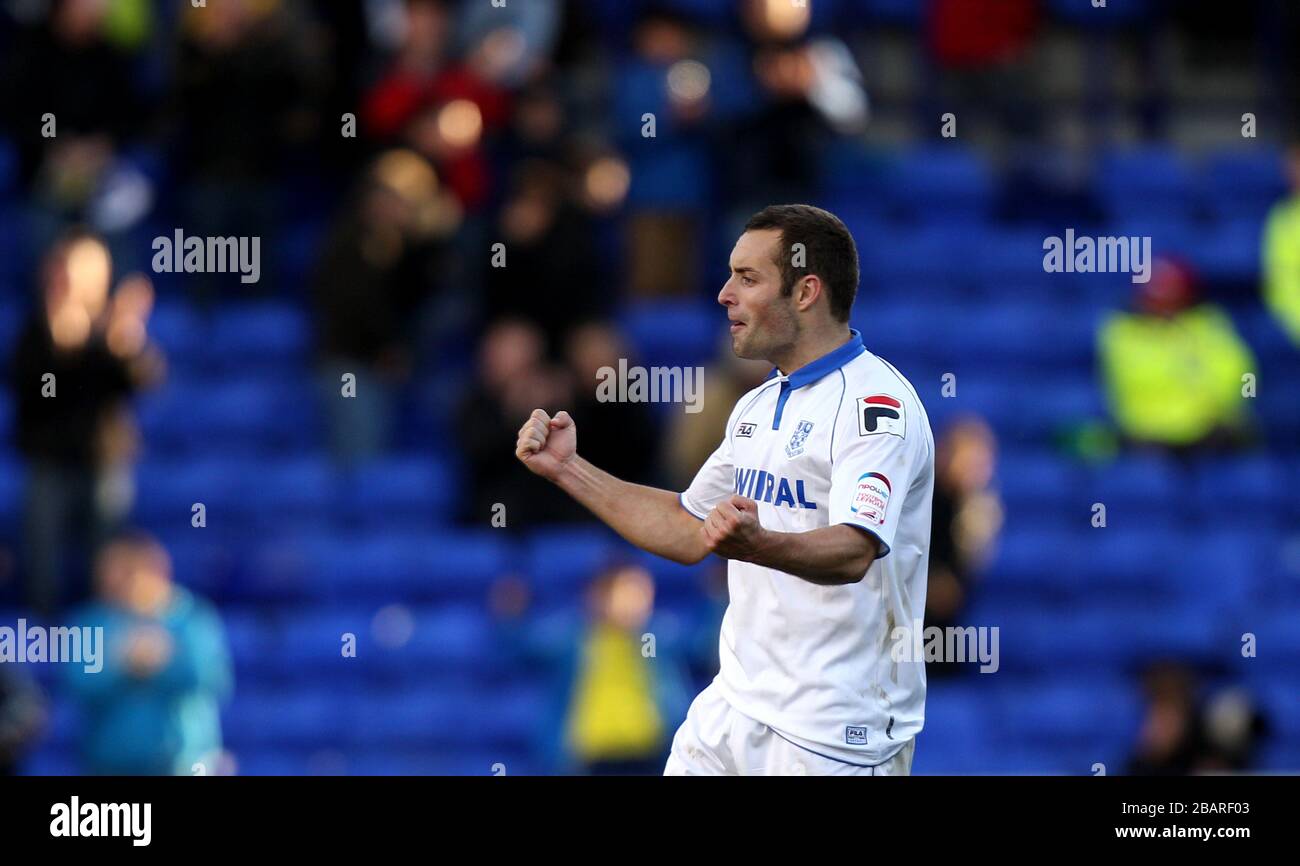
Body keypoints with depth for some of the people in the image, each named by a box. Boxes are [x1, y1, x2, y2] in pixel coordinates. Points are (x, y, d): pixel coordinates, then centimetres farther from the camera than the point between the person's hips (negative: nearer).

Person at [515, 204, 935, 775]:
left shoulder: (875, 401, -16)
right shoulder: (757, 407, 15)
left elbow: (854, 552, -31)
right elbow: (687, 533, 22)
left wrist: (759, 545, -50)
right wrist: (568, 470, 15)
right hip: (733, 708, 8)